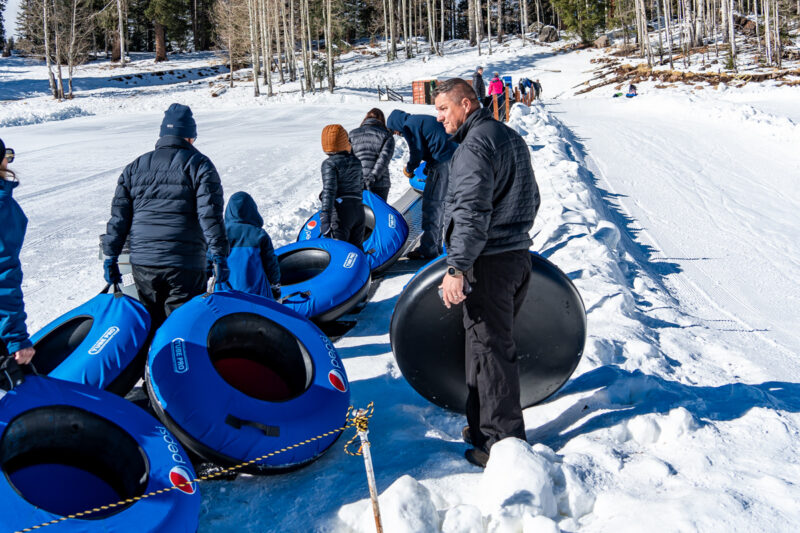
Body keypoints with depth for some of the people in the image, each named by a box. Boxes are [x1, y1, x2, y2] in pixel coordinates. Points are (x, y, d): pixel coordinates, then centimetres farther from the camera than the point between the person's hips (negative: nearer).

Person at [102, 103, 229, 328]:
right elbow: (210, 215, -10)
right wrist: (219, 256, -10)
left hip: (142, 264, 4)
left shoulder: (135, 167, 13)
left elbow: (118, 217, 10)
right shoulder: (199, 164, 0)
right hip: (185, 266, -4)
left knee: (152, 325, 14)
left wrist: (110, 257, 14)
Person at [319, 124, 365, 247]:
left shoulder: (329, 164, -8)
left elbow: (329, 191, -17)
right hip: (359, 211, 6)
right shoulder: (356, 161, 11)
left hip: (341, 213, -6)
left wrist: (325, 218, -20)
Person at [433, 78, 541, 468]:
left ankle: (503, 443, 5)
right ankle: (484, 424, 29)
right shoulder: (512, 138, 16)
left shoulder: (473, 147, -16)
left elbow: (472, 213, -25)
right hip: (519, 257, 10)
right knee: (493, 344, 18)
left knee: (490, 350, -2)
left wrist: (457, 267, -25)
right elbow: (530, 200, 23)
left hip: (489, 263, -10)